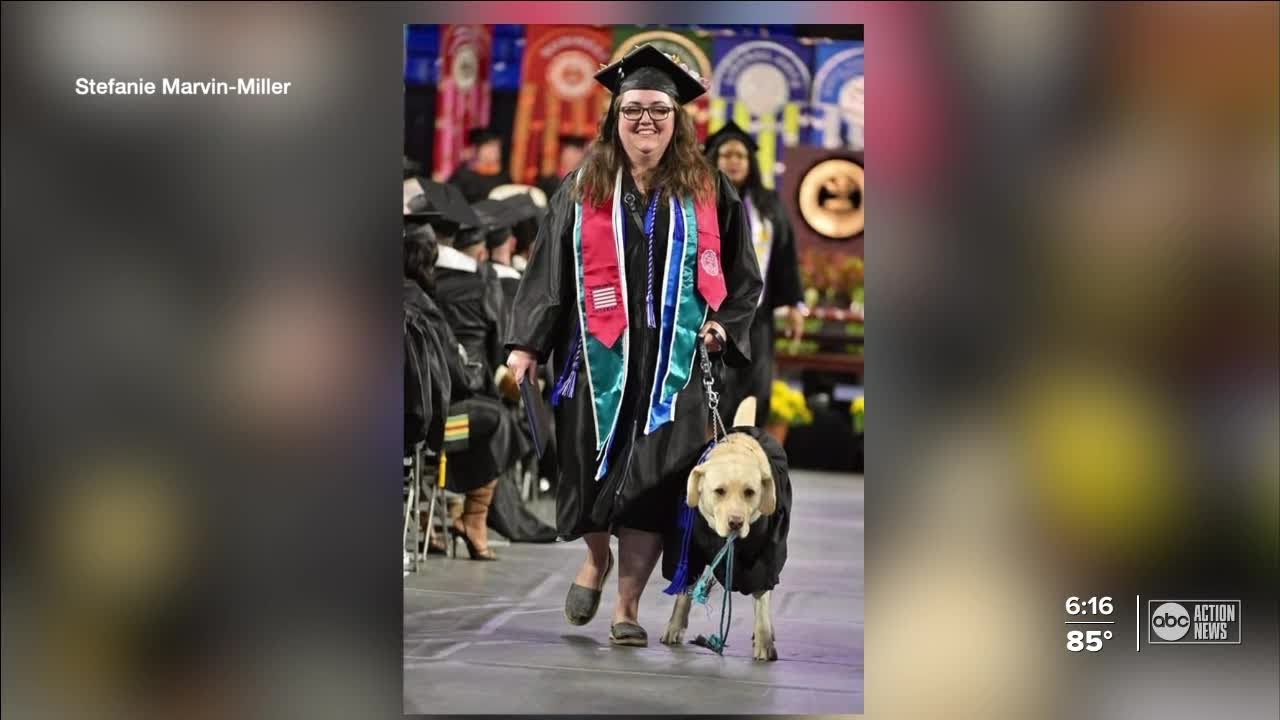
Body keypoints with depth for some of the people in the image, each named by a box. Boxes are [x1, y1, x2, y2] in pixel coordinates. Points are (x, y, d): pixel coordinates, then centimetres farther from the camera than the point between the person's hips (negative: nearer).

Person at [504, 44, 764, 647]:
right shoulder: (583, 189, 6)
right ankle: (596, 556, 36)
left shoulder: (706, 191, 5)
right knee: (591, 467, 6)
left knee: (650, 477, -5)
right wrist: (527, 343, 1)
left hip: (673, 360, -1)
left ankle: (627, 605, 4)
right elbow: (548, 269, 6)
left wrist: (724, 326, -4)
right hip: (599, 355, 1)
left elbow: (739, 274, 11)